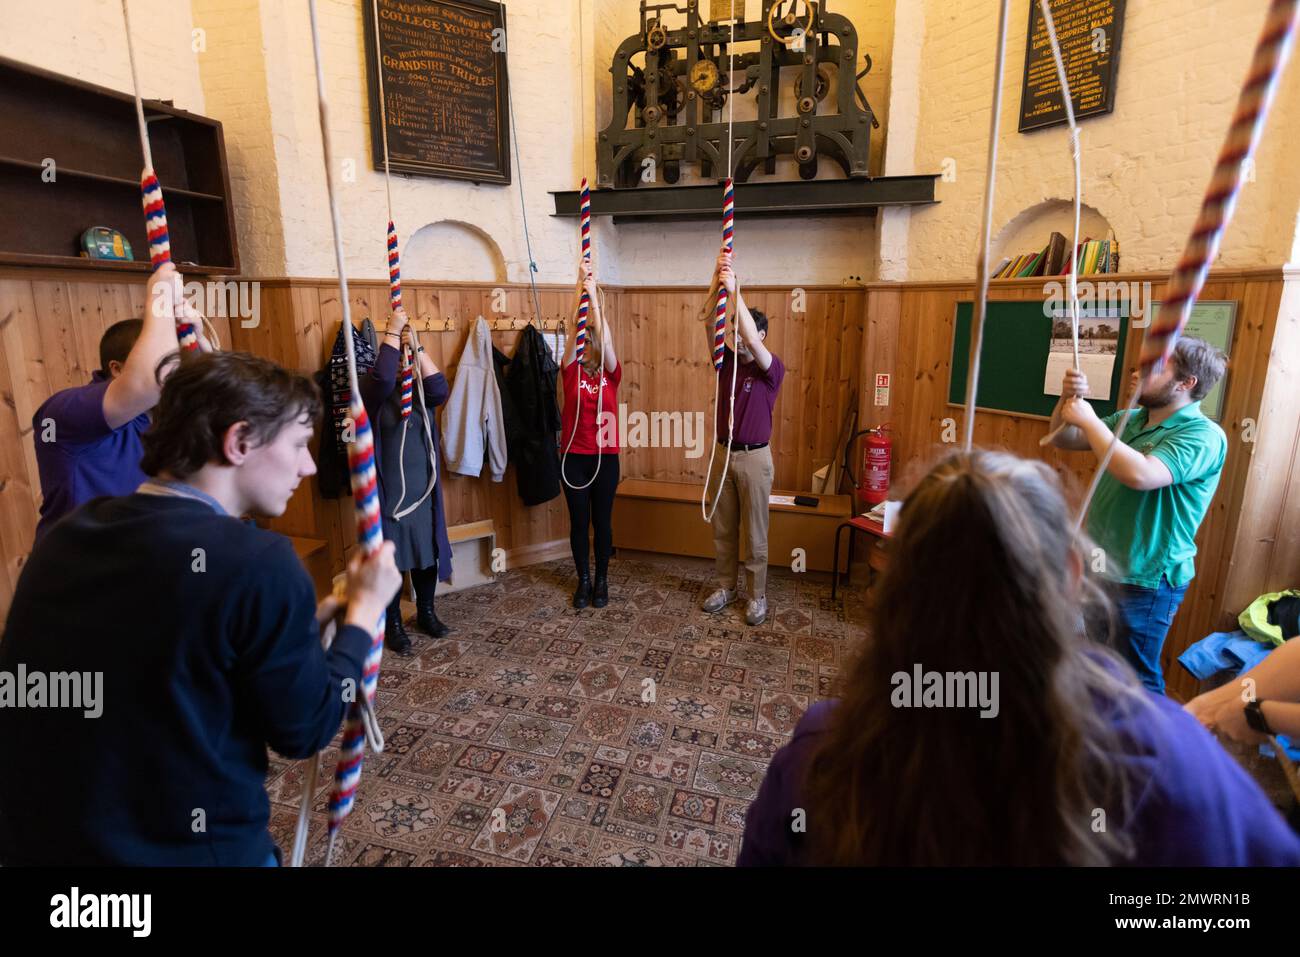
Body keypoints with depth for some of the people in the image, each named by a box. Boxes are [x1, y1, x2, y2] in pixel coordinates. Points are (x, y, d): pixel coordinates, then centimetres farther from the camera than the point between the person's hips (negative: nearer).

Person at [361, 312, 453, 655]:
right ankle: (393, 624, 23)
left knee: (427, 552, 13)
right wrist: (392, 333, -22)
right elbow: (383, 379, -30)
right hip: (388, 489, -4)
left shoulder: (419, 388, 6)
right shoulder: (370, 389, -6)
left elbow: (441, 391, -16)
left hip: (423, 488, 4)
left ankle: (426, 613, 32)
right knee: (391, 558, 6)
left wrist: (417, 347, -18)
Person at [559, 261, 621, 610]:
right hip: (573, 457, 0)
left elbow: (604, 338, -12)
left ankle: (601, 580, 22)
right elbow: (574, 330, -9)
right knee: (578, 521, 8)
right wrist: (579, 286, -16)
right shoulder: (572, 372, 2)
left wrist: (594, 295, -17)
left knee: (602, 521, 8)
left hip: (605, 457, 0)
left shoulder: (611, 374, 2)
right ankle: (583, 580, 23)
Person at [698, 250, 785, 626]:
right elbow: (709, 322, -8)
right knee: (723, 529, 13)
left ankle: (757, 596, 18)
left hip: (754, 457, -4)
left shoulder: (772, 369, -8)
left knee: (755, 533, 5)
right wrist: (716, 280, -21)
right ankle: (726, 586, 28)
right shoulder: (726, 361, 5)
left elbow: (753, 339, -27)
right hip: (723, 453, 5)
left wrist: (735, 291, -30)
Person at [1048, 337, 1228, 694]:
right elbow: (1064, 441, 10)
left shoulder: (1203, 436, -19)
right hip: (1102, 566, 8)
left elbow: (1140, 475, -36)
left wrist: (1090, 420, -26)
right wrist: (1067, 400, -10)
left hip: (1145, 580, -8)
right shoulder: (1130, 420, 4)